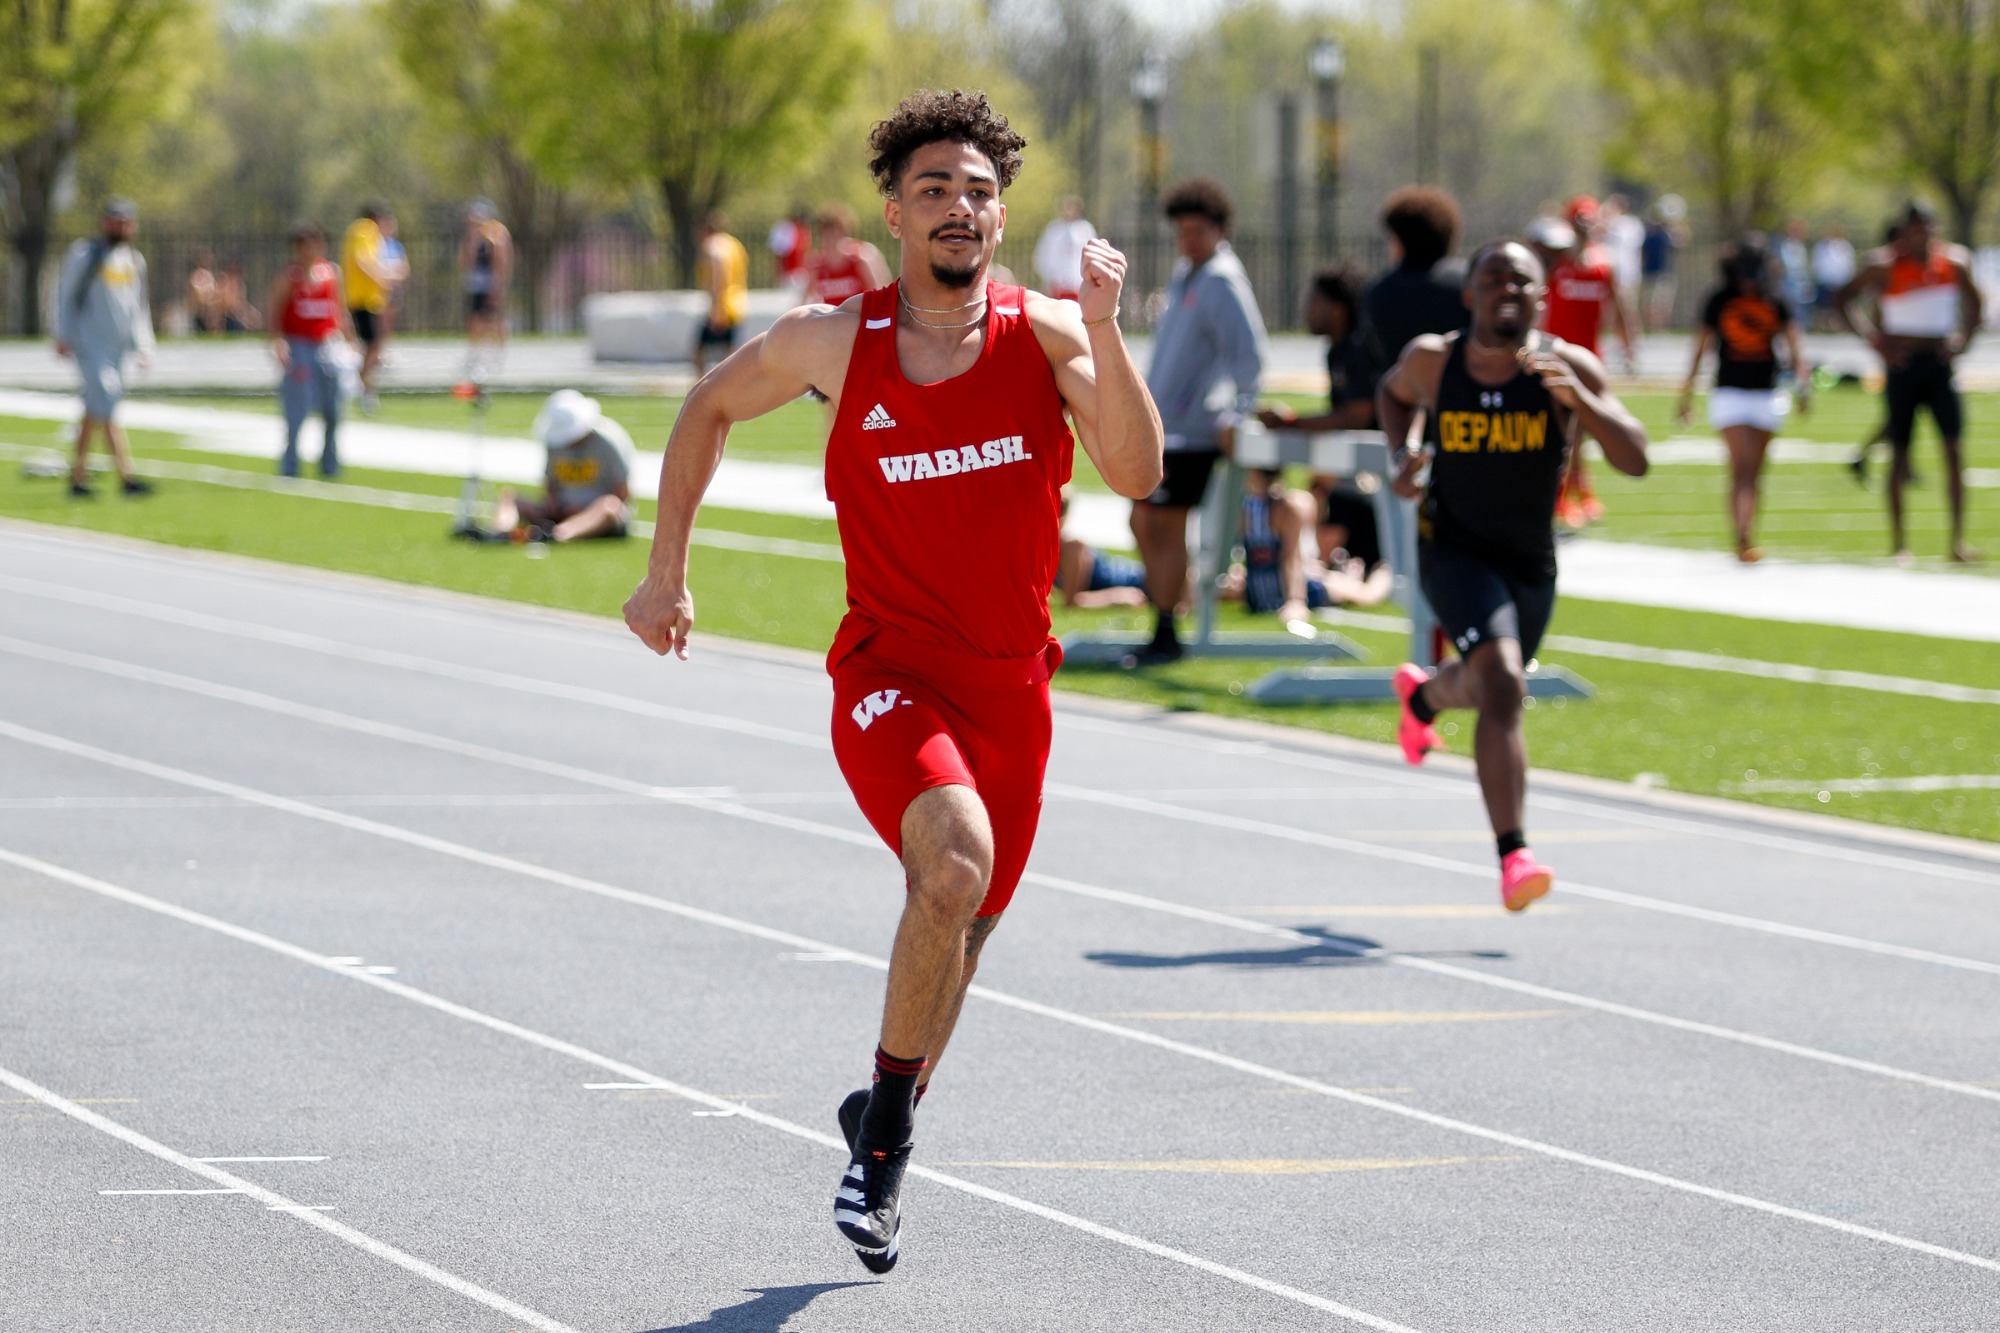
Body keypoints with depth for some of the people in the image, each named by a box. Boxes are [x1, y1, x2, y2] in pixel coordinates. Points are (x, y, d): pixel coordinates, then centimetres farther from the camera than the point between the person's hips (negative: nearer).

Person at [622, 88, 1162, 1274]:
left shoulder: (1046, 335, -5)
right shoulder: (832, 342, -6)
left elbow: (1137, 475, -17)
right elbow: (710, 410, 12)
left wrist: (1104, 331, -28)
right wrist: (667, 577, 14)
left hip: (1011, 687, 3)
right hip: (891, 674, -3)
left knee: (960, 933, 16)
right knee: (956, 864, -29)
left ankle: (882, 1127, 43)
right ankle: (889, 1130, -11)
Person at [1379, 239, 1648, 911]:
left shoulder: (1569, 367, -13)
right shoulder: (1433, 359, -8)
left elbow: (1635, 460, -20)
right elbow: (1393, 391, 17)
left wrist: (1578, 399, -36)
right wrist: (1402, 453, -3)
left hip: (1532, 562, 3)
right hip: (1453, 549, -3)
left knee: (1484, 689, 26)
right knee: (1504, 686, -26)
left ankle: (1423, 692, 65)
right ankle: (1513, 856, -30)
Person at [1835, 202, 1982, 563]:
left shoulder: (1954, 260, 6)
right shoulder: (1885, 265, -6)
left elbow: (1974, 303, 21)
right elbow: (1843, 299, -5)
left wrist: (1962, 340, 4)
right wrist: (1874, 339, -13)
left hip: (1939, 361, 3)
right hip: (1903, 365, -3)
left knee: (1954, 446, -7)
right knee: (1899, 450, 0)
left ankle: (1958, 540, -6)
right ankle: (1898, 543, 7)